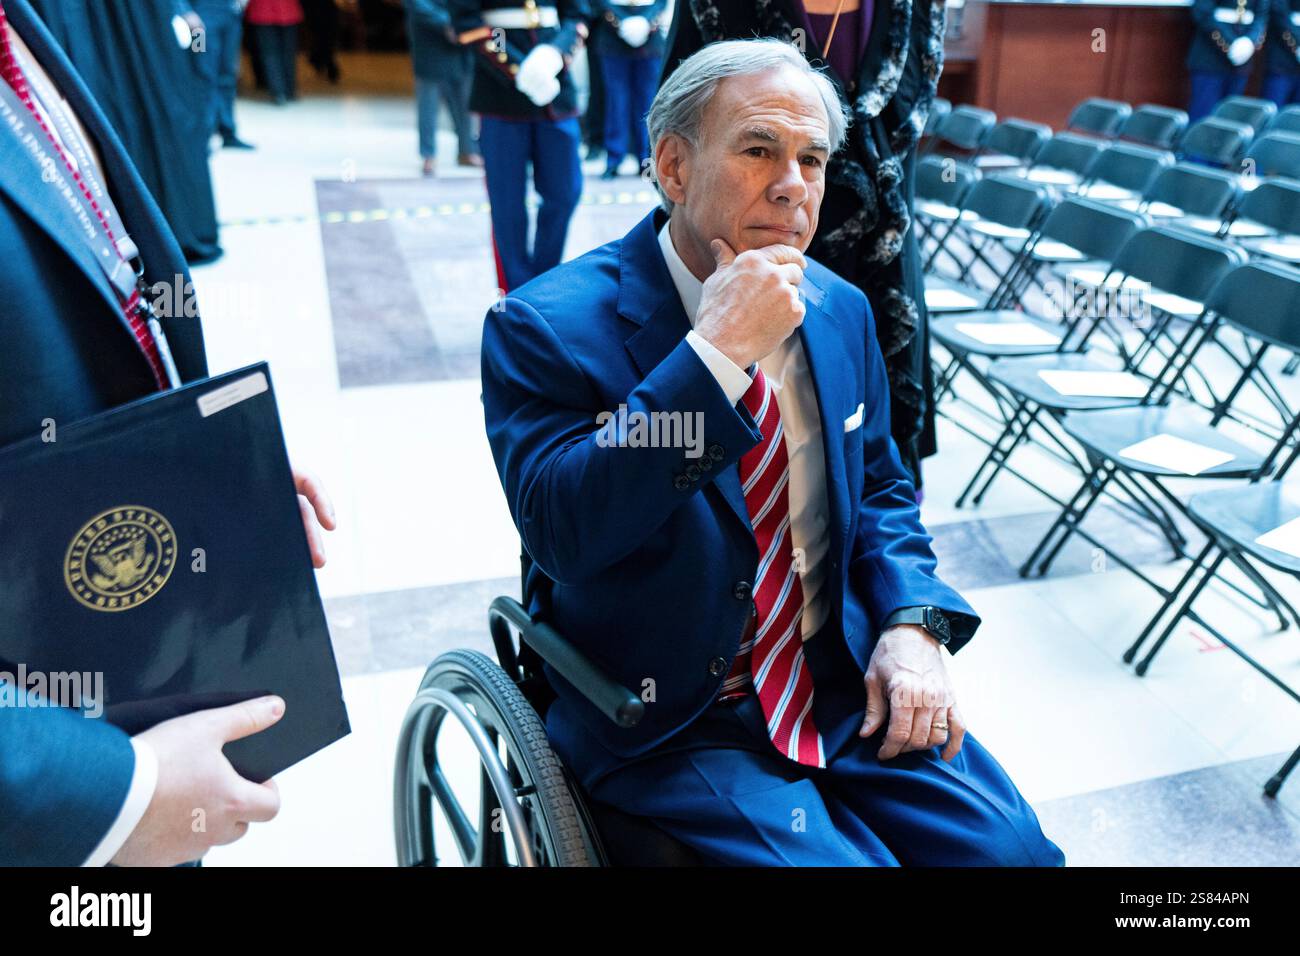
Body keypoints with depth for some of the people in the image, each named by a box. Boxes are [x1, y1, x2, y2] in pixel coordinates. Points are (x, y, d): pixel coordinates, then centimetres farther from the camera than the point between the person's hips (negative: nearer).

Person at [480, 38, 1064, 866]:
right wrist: (716, 353, -30)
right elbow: (560, 532, -27)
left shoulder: (839, 309, 4)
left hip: (843, 683, 5)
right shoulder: (548, 326, -14)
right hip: (671, 726, -4)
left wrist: (914, 624, -4)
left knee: (1012, 847, -6)